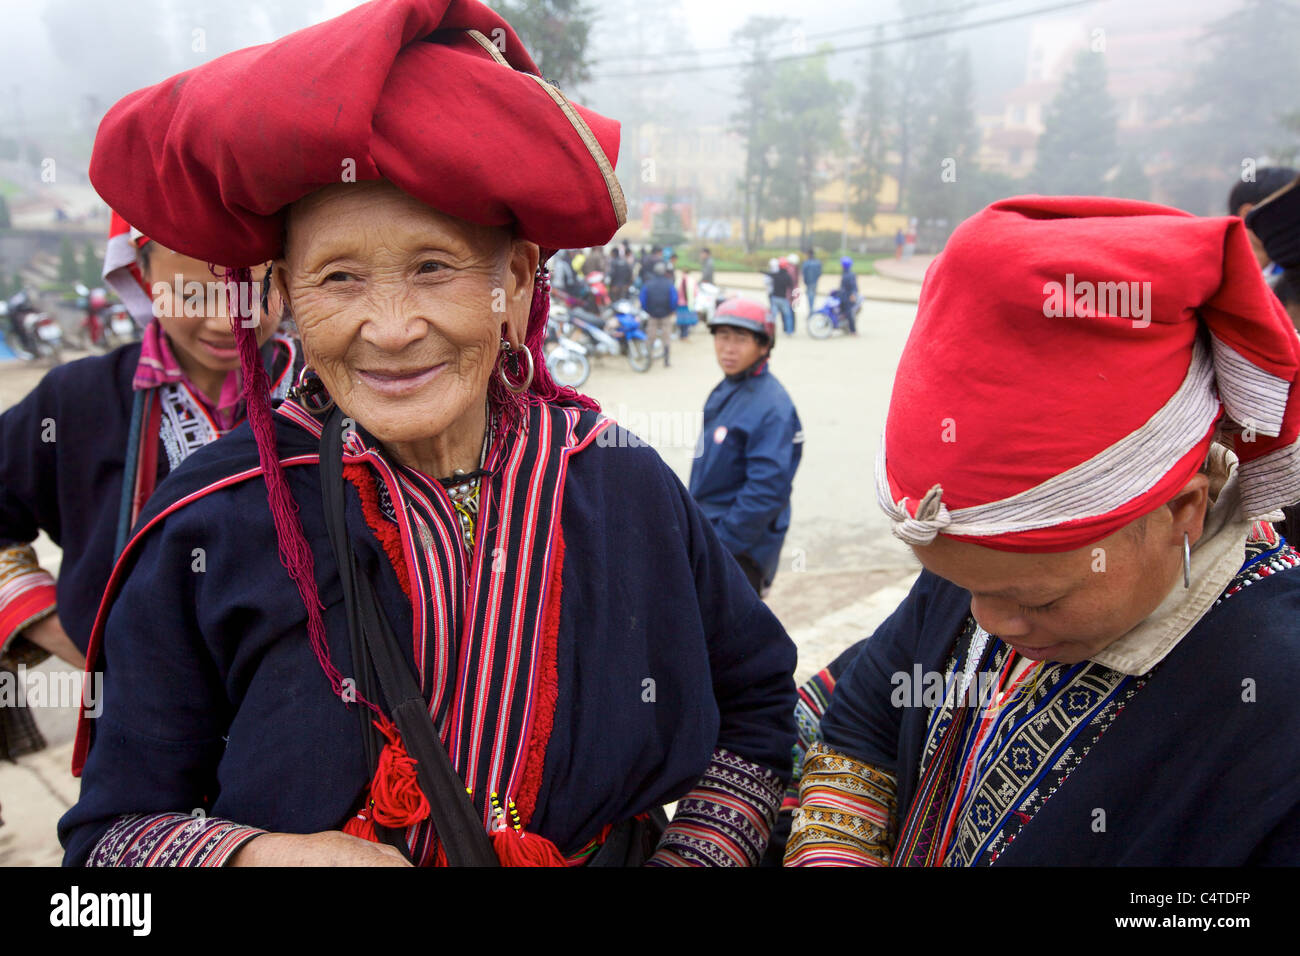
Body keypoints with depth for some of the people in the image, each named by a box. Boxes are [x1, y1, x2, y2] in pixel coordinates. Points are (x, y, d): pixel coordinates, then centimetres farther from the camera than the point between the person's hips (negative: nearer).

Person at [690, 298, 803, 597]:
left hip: (741, 553, -9)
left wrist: (722, 542, -22)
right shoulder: (724, 391, 8)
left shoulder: (771, 405, -21)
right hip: (710, 534, 9)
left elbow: (769, 490, -25)